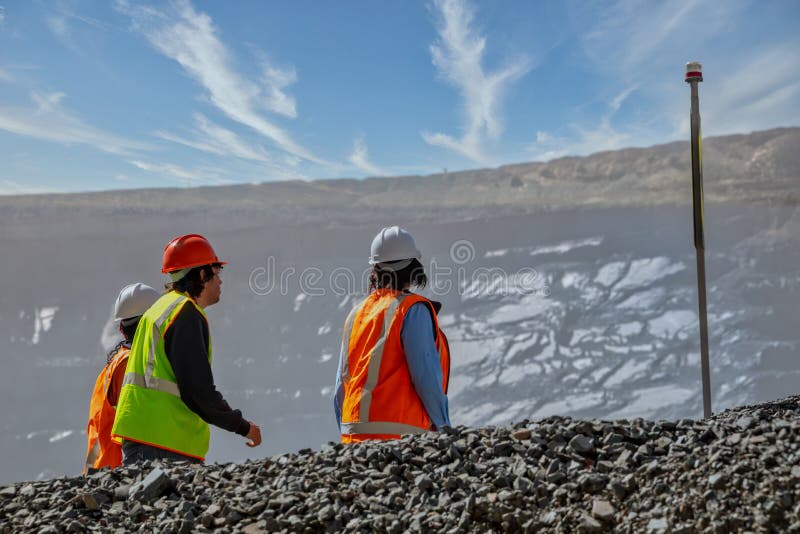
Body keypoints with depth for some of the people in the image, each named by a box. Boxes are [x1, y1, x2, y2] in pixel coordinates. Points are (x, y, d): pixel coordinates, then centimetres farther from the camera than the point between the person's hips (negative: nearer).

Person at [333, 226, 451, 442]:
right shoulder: (413, 310, -5)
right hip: (397, 435, -7)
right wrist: (444, 427, -1)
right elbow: (426, 376, -11)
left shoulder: (356, 314, 15)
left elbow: (341, 386, 16)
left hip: (354, 436, 7)